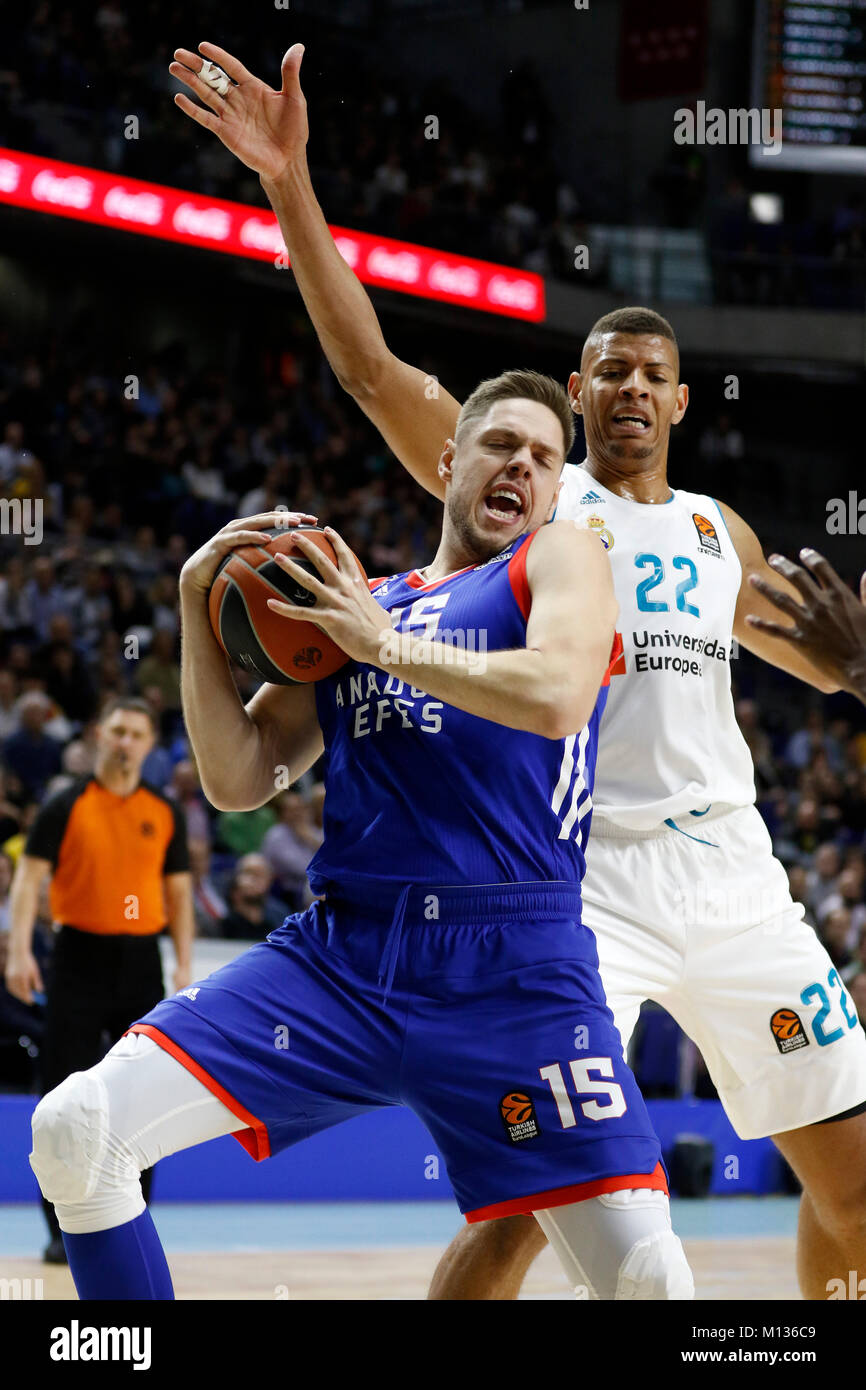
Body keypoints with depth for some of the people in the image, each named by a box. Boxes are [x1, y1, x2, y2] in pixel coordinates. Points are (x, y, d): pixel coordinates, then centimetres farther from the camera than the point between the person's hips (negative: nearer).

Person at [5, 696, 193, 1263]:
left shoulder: (165, 813, 9)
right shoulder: (66, 807, -1)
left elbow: (178, 890, 12)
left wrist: (185, 963, 3)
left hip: (140, 961, 3)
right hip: (80, 955, -3)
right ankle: (65, 1230, 3)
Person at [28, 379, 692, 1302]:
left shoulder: (558, 557, 10)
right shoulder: (347, 602, 21)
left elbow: (558, 698, -11)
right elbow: (237, 781, 17)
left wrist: (388, 647, -5)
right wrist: (197, 604, 9)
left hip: (512, 964, -3)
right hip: (340, 952, 4)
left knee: (645, 1278, -17)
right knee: (73, 1130, -12)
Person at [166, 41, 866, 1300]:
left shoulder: (719, 532, 18)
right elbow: (369, 366, -10)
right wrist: (290, 185, -19)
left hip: (728, 869, 5)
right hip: (582, 876, -5)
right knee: (524, 1199, -18)